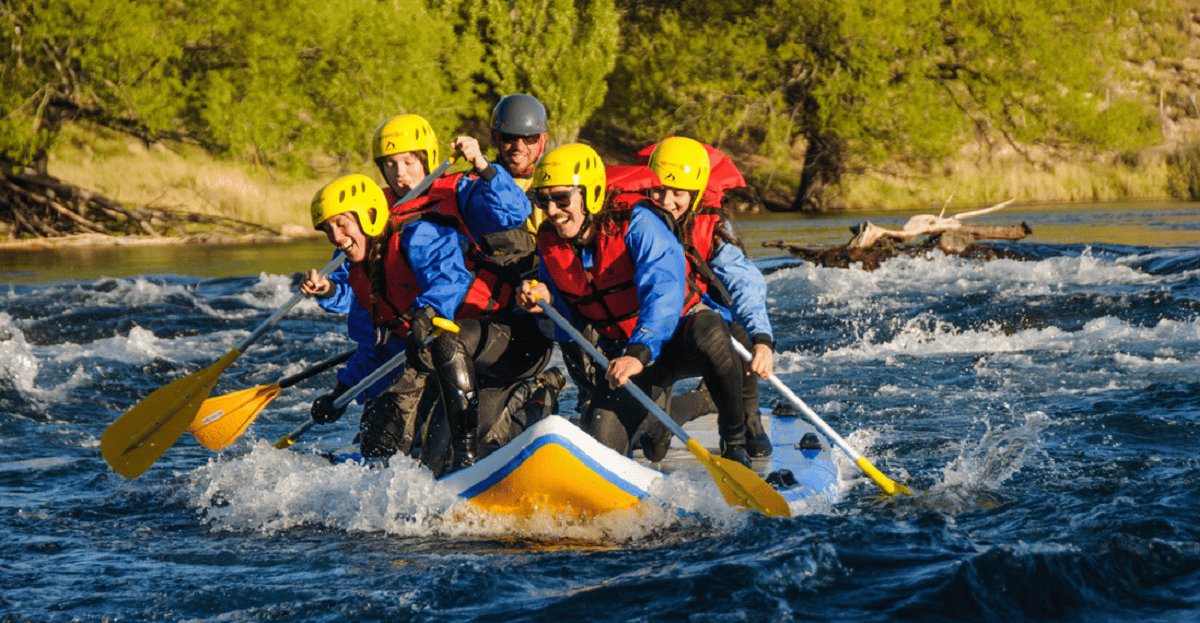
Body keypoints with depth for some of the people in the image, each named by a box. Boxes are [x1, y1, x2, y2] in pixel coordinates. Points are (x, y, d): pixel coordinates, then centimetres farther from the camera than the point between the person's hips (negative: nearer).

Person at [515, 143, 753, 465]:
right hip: (626, 354, 5)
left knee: (707, 332, -41)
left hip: (677, 333, -5)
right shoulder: (550, 244, -2)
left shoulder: (635, 221, -21)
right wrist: (548, 303, -16)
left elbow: (664, 288, -37)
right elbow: (569, 328, 8)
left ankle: (735, 443, -22)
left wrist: (640, 352, -51)